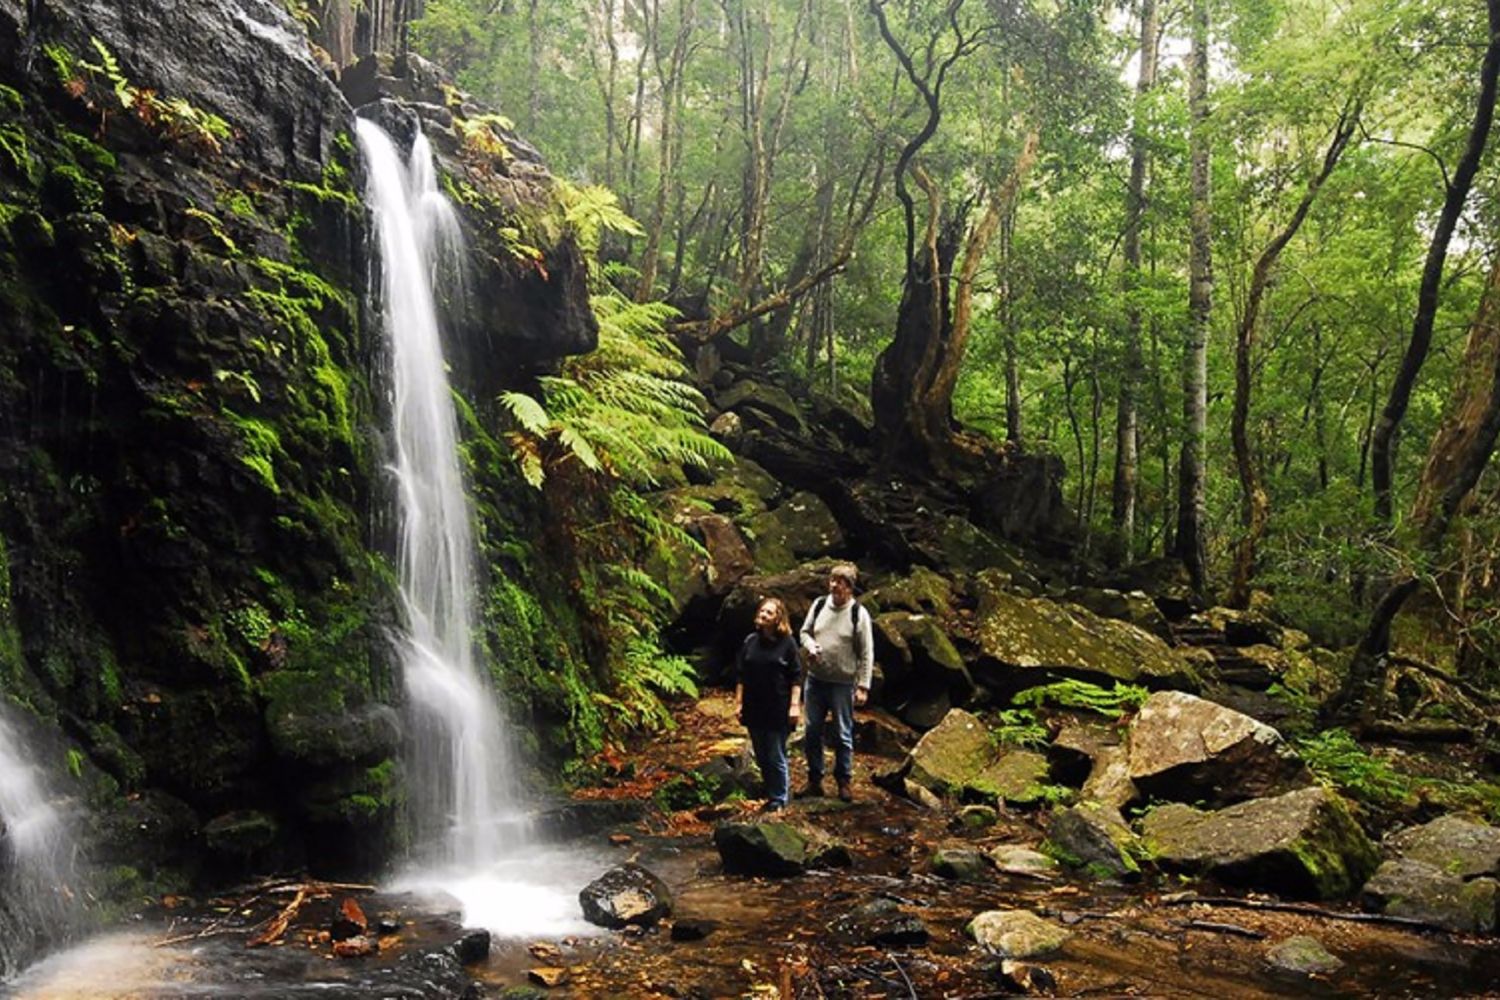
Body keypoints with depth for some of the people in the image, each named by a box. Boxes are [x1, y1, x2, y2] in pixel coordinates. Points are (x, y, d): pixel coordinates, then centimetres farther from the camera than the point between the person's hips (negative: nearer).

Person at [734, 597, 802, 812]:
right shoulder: (750, 641, 3)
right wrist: (739, 702, 4)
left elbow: (796, 677, -6)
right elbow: (741, 675, 7)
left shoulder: (787, 642, -7)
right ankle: (771, 792, 30)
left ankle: (778, 799, 17)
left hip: (778, 710, -4)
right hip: (754, 708, 4)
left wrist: (795, 705, -11)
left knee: (776, 758, 3)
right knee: (761, 757, 13)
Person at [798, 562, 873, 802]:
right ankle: (814, 780, 23)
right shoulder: (819, 605, 1)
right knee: (812, 731, 10)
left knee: (843, 734, 5)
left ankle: (844, 781, 19)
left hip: (843, 683, -4)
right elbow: (805, 631, 15)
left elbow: (867, 653, -8)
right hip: (815, 679, 4)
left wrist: (863, 686, -11)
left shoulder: (859, 613, -10)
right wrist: (810, 646, -8)